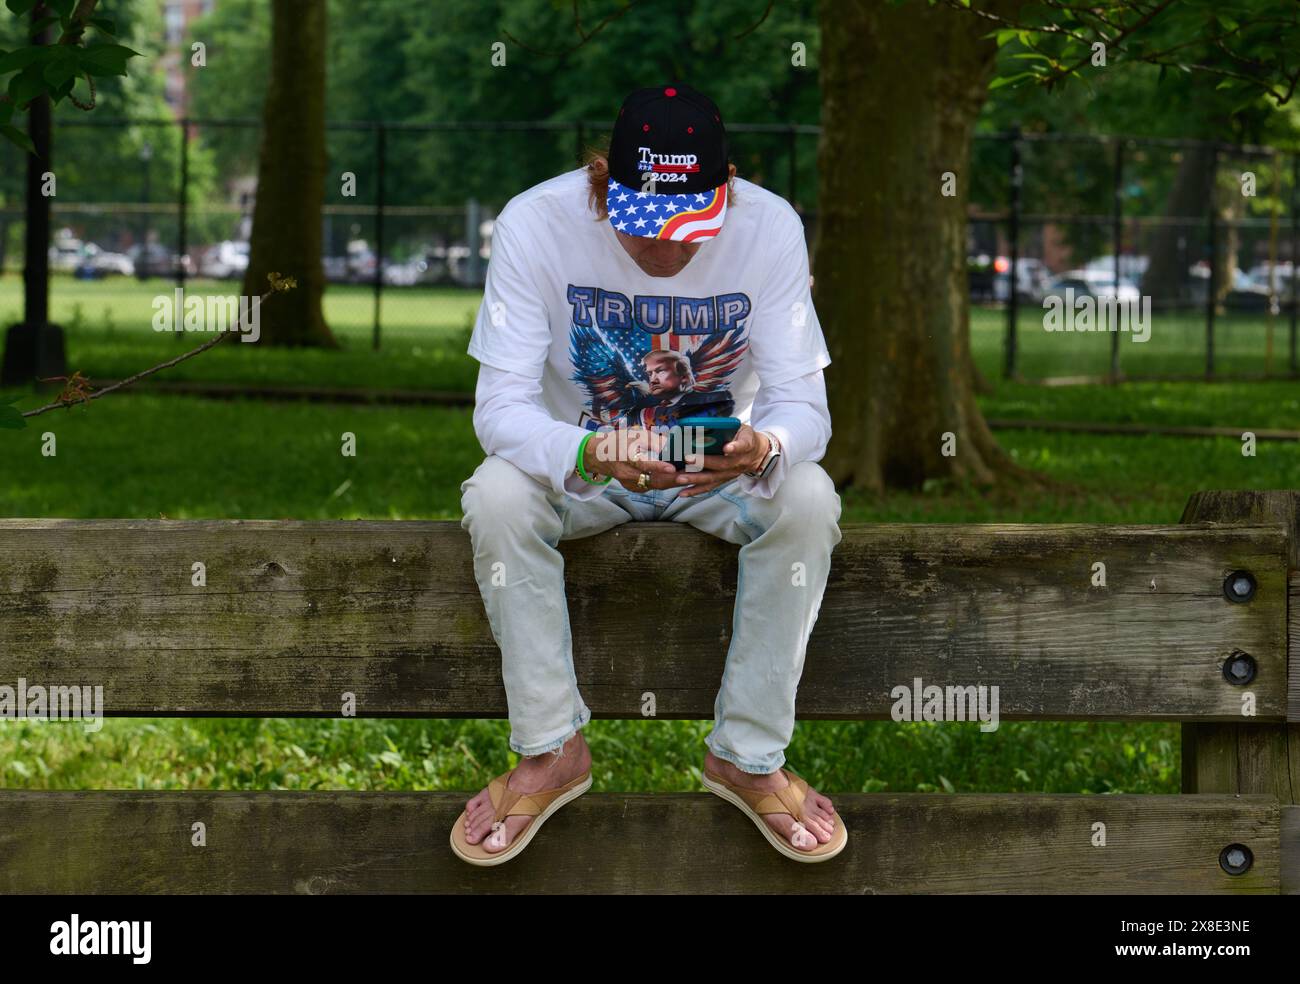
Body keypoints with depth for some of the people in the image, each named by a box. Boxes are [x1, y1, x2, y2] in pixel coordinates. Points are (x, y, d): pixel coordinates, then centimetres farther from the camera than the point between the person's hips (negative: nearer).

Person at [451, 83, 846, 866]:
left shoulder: (770, 227, -22)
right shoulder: (535, 223, -25)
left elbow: (805, 405, -22)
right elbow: (500, 406, -27)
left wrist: (767, 446, -48)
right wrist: (588, 454, -49)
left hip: (722, 457, 1)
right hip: (580, 457, 0)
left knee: (809, 500, -30)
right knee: (496, 497, -32)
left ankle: (749, 755, -13)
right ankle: (551, 752, -13)